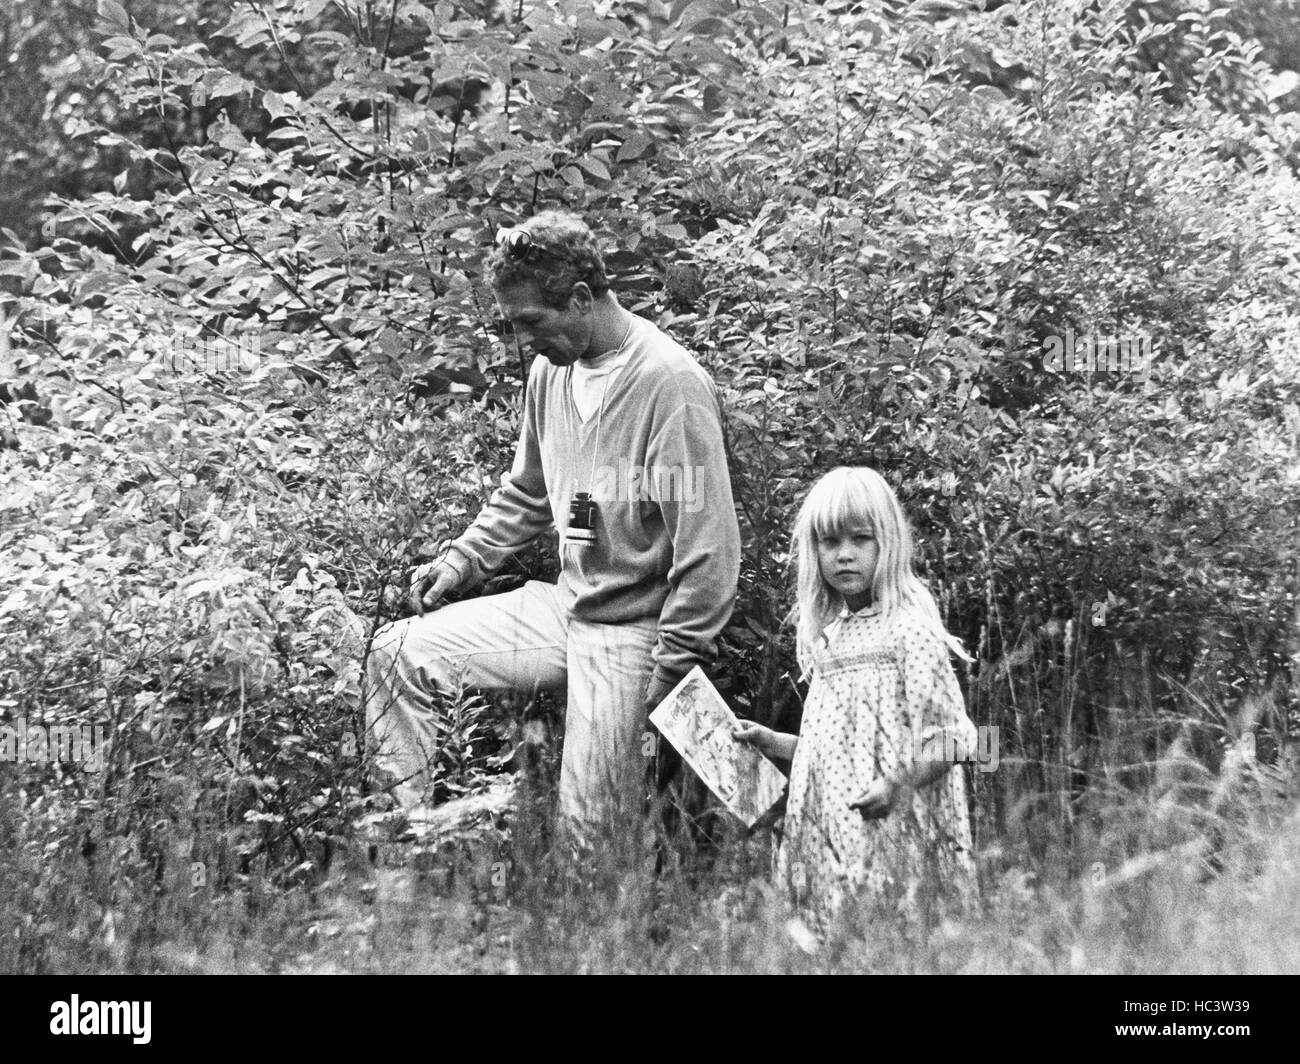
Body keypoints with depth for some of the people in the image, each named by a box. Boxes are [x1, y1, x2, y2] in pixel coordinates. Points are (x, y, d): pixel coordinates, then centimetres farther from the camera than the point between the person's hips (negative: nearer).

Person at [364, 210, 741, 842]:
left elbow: (709, 547, -20)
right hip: (562, 604, 7)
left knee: (592, 834, -4)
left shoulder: (671, 384, -21)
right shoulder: (551, 369, 3)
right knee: (397, 653, -2)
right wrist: (465, 559, 7)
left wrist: (672, 672, -17)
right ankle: (412, 824, 5)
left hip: (631, 631, -7)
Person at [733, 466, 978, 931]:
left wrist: (898, 785, -23)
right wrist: (771, 742, 10)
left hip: (890, 826, -6)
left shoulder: (910, 629, -9)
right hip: (826, 824, 7)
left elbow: (949, 738, -12)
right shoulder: (825, 636, 13)